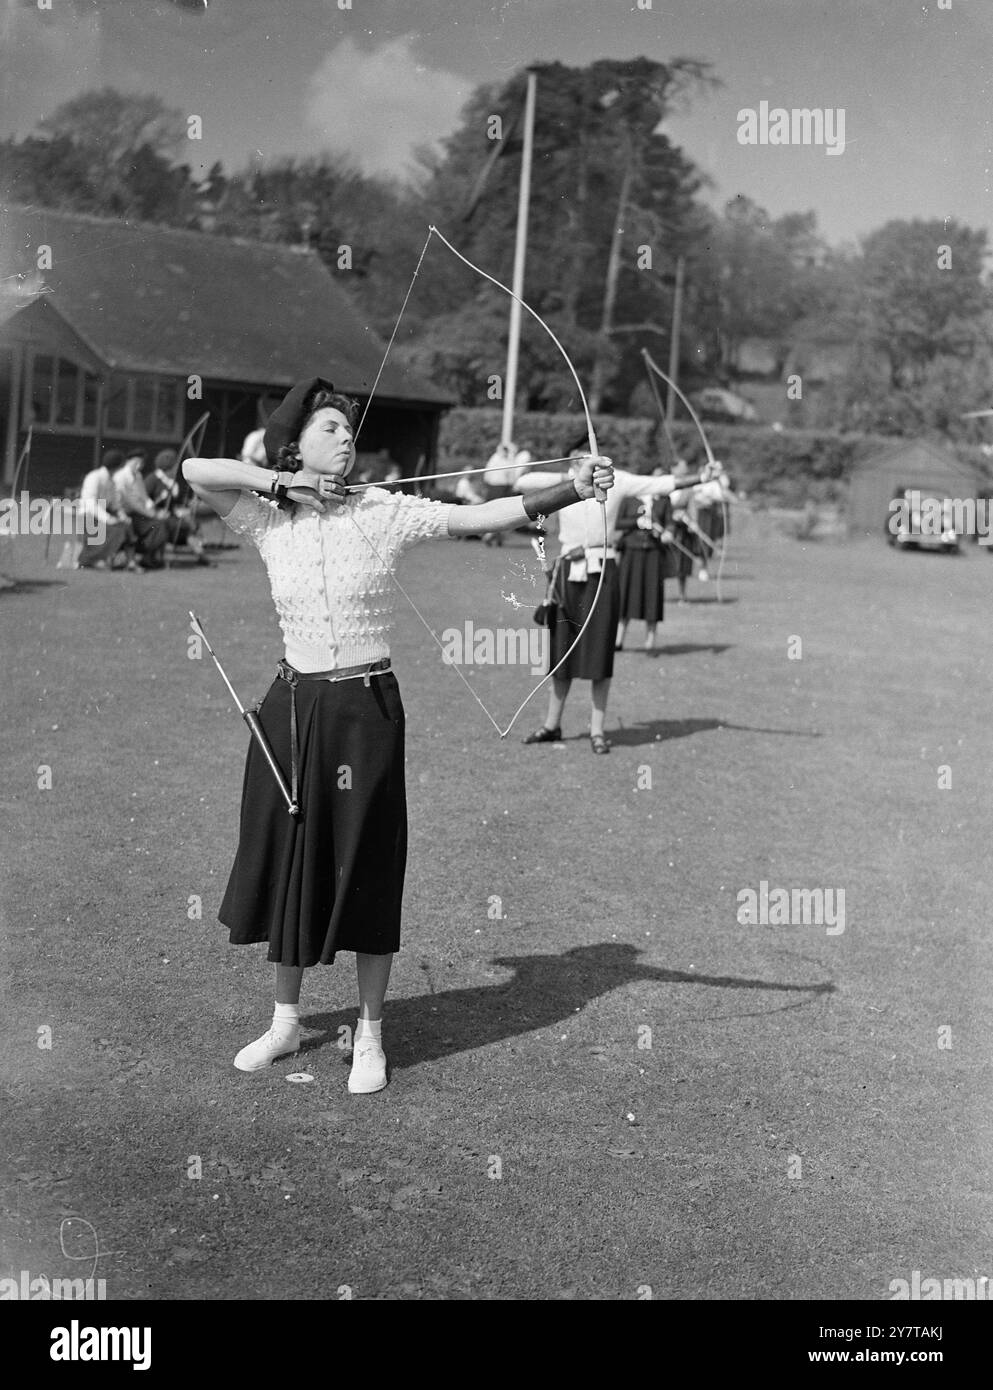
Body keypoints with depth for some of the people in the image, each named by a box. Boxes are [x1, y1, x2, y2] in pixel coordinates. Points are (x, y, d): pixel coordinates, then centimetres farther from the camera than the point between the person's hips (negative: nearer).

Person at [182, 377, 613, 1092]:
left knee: (367, 866, 3)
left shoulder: (384, 511, -5)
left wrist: (573, 488, -25)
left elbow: (478, 516, -14)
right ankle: (286, 1020, 29)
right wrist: (284, 481, -8)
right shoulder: (270, 522, 2)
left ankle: (370, 1037, 19)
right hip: (293, 705, 3)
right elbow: (193, 469, -4)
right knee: (285, 858, 11)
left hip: (367, 708, -2)